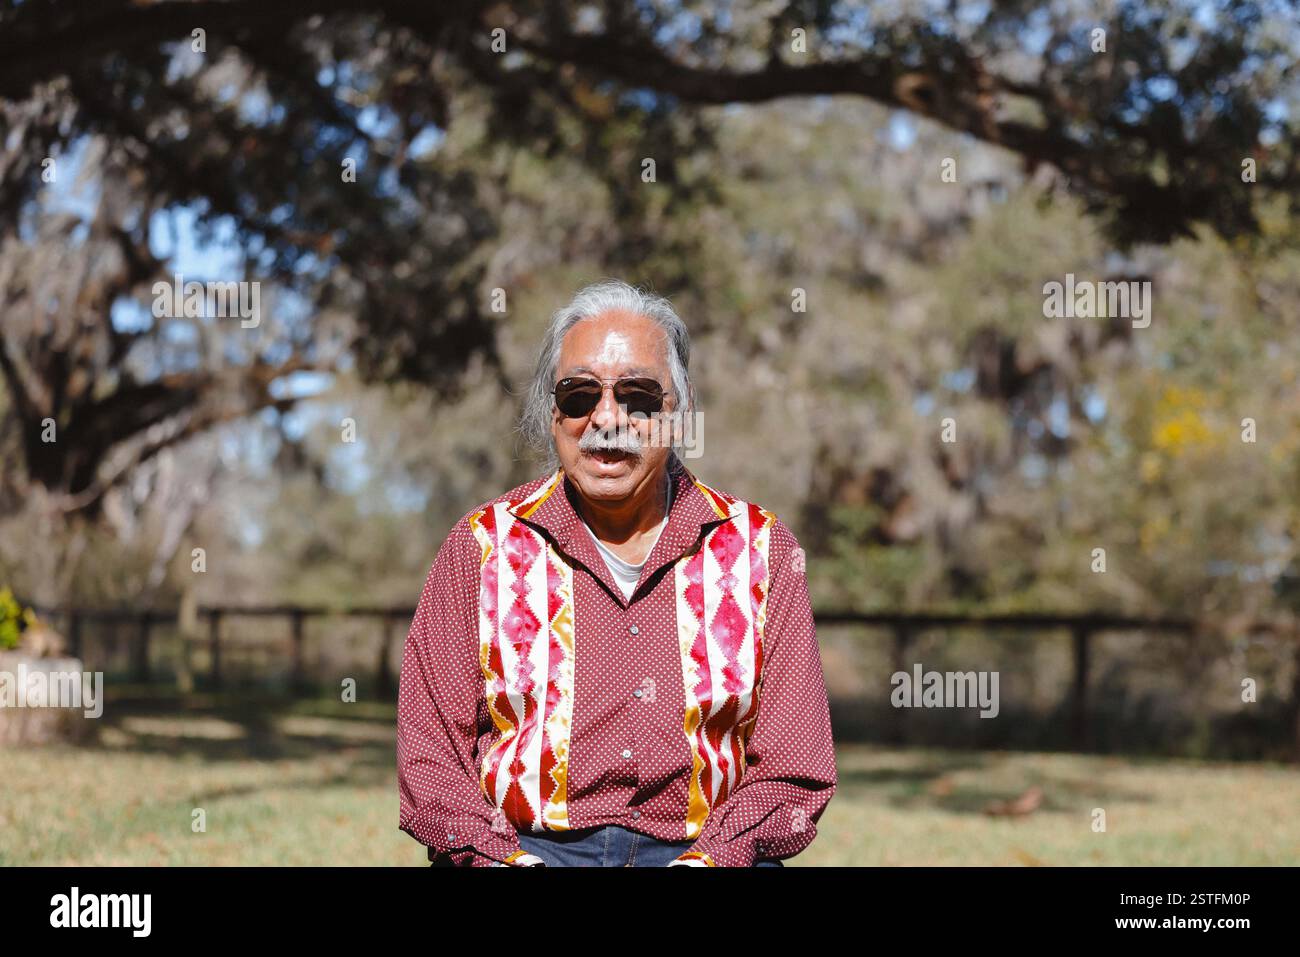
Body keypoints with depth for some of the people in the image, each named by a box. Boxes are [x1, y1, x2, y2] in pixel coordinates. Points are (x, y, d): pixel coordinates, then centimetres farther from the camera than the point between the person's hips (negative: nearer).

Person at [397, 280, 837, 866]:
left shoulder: (760, 548, 9)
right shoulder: (482, 547, 8)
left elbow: (793, 771, 6)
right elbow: (430, 757, 5)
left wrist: (708, 858, -12)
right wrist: (501, 859, -12)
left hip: (699, 850, 1)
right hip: (529, 850, -1)